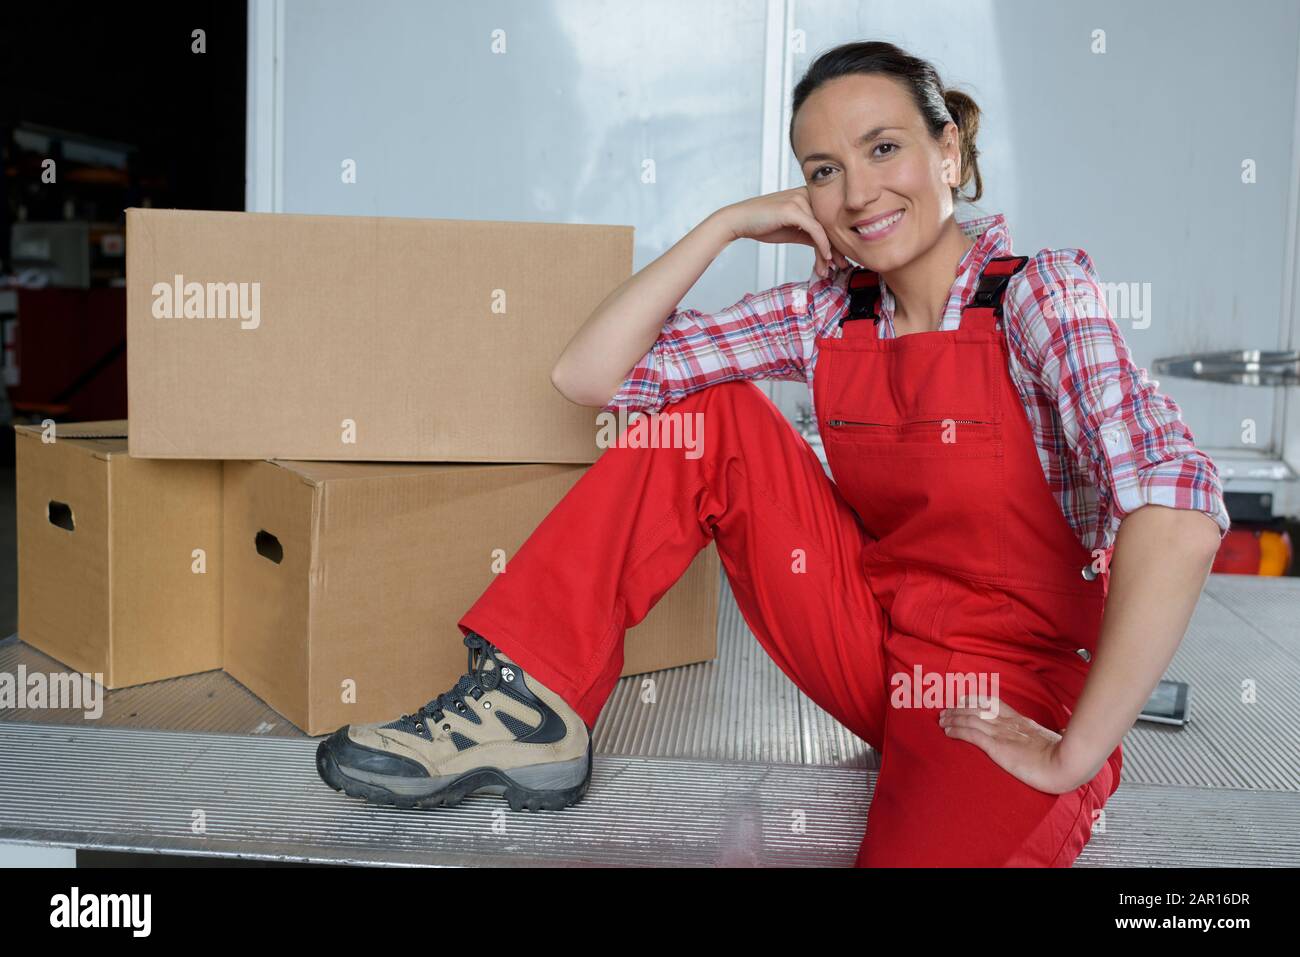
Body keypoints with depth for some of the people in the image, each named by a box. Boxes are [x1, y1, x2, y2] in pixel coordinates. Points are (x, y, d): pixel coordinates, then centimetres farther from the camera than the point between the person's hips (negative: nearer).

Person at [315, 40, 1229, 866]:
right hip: (871, 649, 5)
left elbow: (1177, 511, -29)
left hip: (1011, 691, -5)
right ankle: (532, 711, -7)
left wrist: (1076, 755, -27)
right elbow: (589, 374, -5)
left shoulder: (1039, 289, -14)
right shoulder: (828, 312, 0)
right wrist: (726, 224, -9)